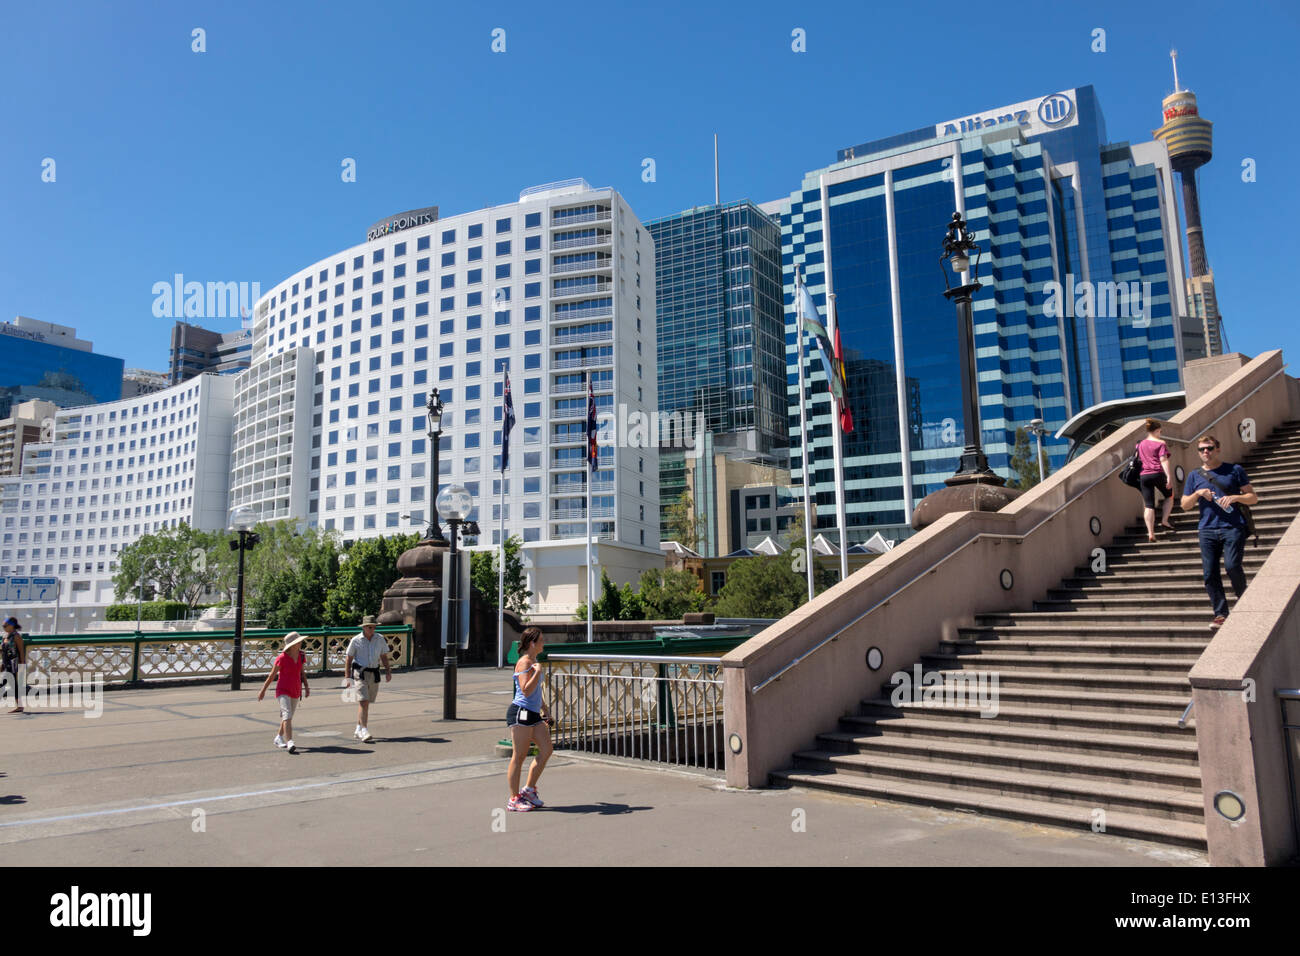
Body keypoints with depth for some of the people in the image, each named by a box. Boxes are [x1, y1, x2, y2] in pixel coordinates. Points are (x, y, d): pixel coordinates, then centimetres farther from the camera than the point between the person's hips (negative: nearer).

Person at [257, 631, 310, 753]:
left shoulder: (300, 656, 2)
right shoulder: (282, 658, -14)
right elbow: (272, 675, -5)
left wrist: (306, 687, 3)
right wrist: (263, 690, 0)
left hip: (295, 691, 6)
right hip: (283, 690, -6)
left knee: (287, 716, 19)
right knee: (287, 715, -18)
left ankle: (279, 738, 39)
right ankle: (290, 744, -27)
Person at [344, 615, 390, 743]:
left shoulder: (380, 639, 6)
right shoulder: (356, 640, -3)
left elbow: (384, 656, 13)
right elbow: (349, 658, 3)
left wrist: (388, 671, 4)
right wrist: (347, 676, 0)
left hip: (374, 673, 4)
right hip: (360, 672, -4)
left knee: (365, 702, 11)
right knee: (363, 702, -14)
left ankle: (358, 730, 25)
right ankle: (364, 732, -17)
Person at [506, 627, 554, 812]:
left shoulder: (534, 661, 16)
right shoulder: (524, 662, -14)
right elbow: (526, 690, -23)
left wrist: (545, 709, 26)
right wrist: (538, 672, -22)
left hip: (533, 714, 10)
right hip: (520, 713, -10)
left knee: (546, 750, 6)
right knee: (519, 756, -2)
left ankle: (529, 790, 19)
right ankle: (514, 799, 7)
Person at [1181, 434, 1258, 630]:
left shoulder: (1235, 470, 8)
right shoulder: (1194, 476, 14)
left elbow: (1254, 497, 9)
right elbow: (1185, 505, 14)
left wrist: (1235, 497, -10)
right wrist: (1198, 494, -4)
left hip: (1233, 527, -3)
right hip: (1207, 530, 3)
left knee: (1232, 566, -17)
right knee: (1210, 574, -2)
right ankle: (1221, 614, 6)